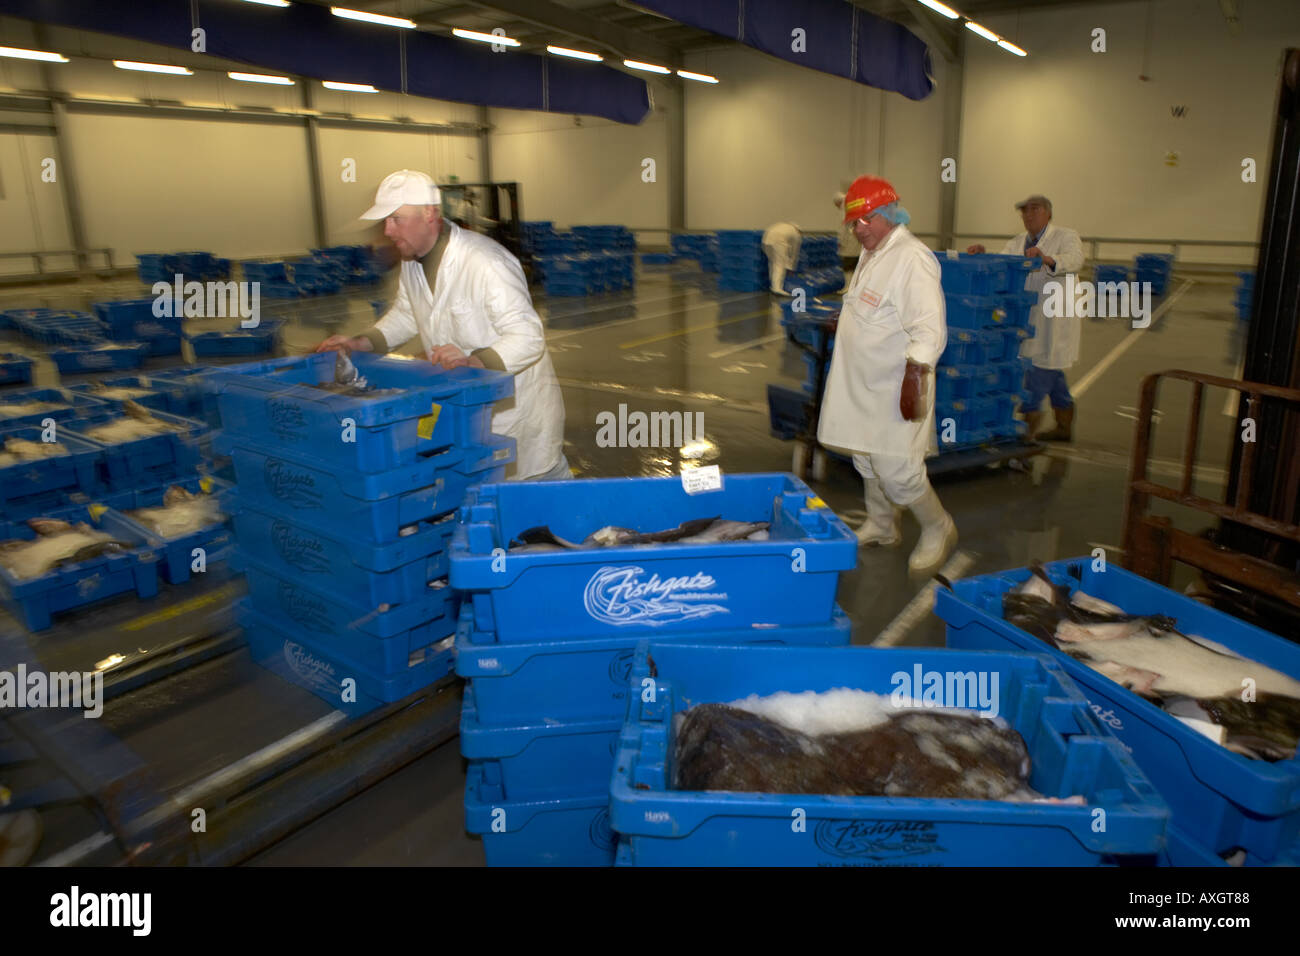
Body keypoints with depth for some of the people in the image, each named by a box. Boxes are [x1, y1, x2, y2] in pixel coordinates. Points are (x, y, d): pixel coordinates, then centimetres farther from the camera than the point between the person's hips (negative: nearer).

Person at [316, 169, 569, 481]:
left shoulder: (485, 264, -27)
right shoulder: (412, 260, 1)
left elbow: (528, 337, -28)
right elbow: (405, 315, 18)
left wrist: (474, 362, -42)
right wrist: (362, 343, 3)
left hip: (517, 405, -8)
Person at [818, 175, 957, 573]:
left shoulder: (912, 259, -20)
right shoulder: (872, 253, 11)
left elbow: (928, 330, -25)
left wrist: (913, 381, -29)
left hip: (893, 389, -9)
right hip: (863, 384, 9)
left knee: (897, 472, -5)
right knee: (867, 462, 19)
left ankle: (938, 530, 17)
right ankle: (880, 527, 37)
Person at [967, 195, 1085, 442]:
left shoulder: (1066, 236, -5)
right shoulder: (1016, 243, 13)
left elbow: (1074, 260, -24)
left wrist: (1047, 259, -43)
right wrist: (982, 255, -20)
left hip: (1054, 323, -7)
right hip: (1030, 323, 7)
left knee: (1037, 380, -10)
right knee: (1053, 378, 18)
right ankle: (1064, 429, 31)